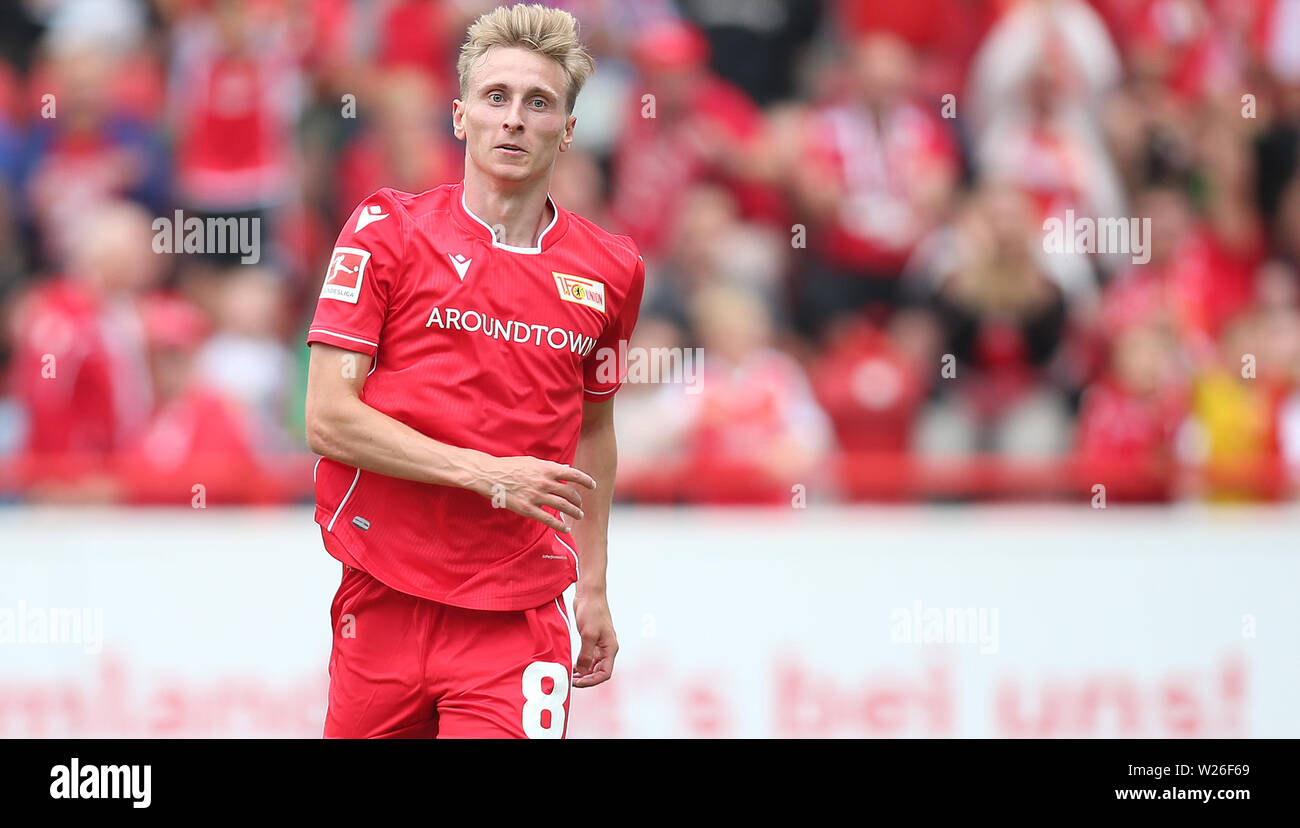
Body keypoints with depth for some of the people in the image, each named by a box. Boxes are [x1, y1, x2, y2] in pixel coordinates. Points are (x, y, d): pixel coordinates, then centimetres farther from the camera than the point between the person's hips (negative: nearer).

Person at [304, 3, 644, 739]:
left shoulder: (609, 270, 7)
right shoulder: (388, 231, -2)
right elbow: (328, 417, -8)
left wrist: (593, 587, 17)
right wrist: (485, 473, -16)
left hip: (520, 619, 1)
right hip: (384, 605, -1)